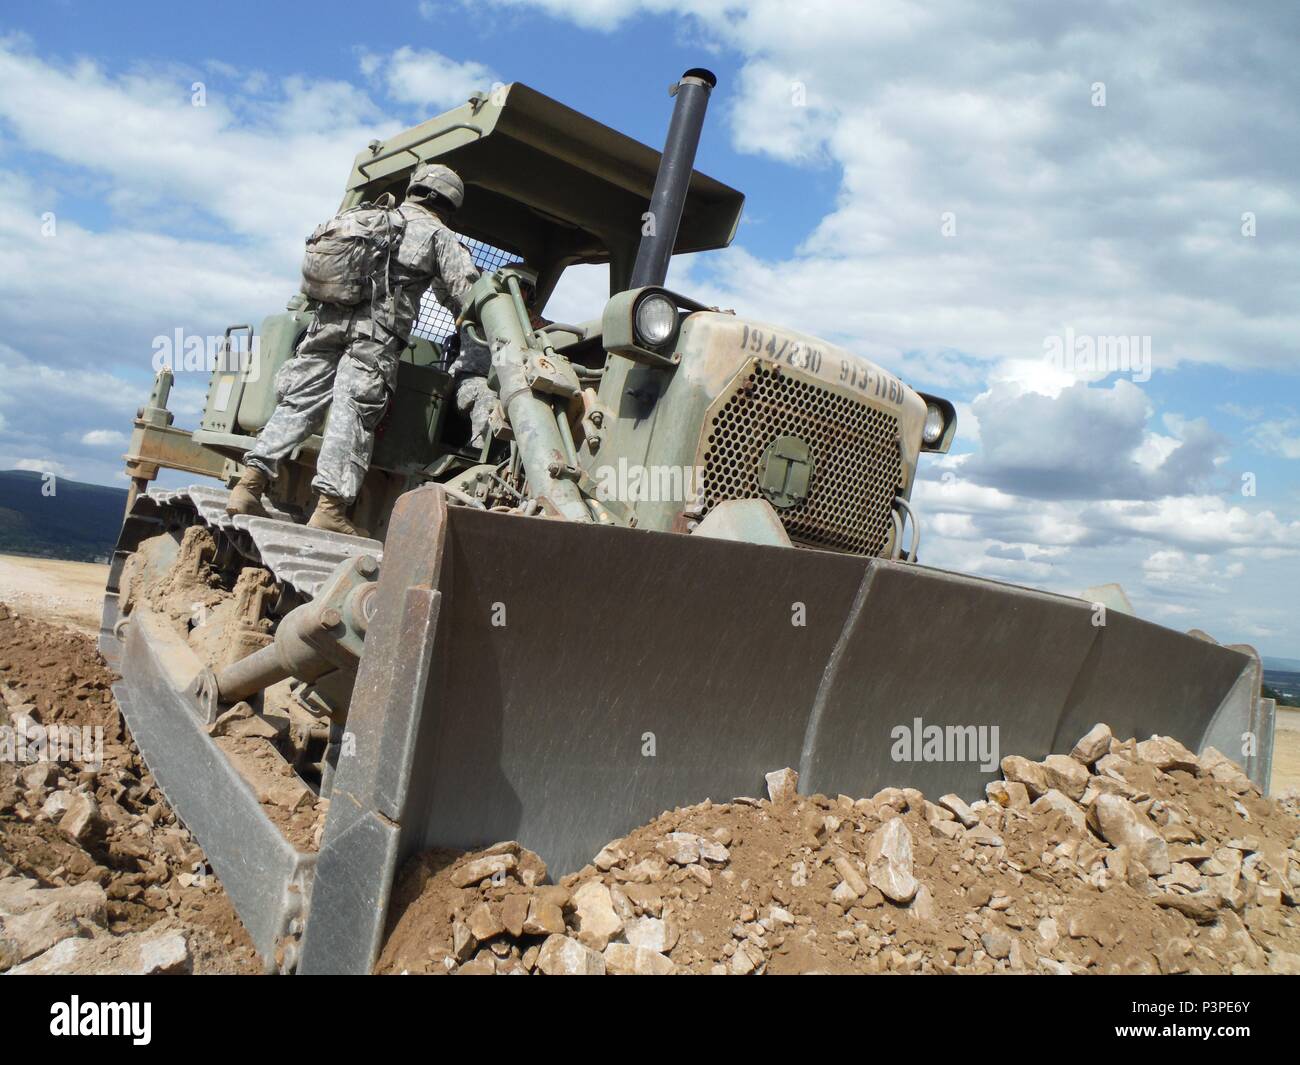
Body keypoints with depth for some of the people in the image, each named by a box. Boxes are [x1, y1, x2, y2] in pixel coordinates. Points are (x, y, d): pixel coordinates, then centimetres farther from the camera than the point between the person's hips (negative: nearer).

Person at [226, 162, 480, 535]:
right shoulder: (438, 235, 14)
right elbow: (467, 294, 7)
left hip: (327, 319, 5)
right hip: (377, 334, -5)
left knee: (298, 402, 4)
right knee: (353, 413, -10)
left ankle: (250, 483, -4)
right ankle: (331, 507, -17)